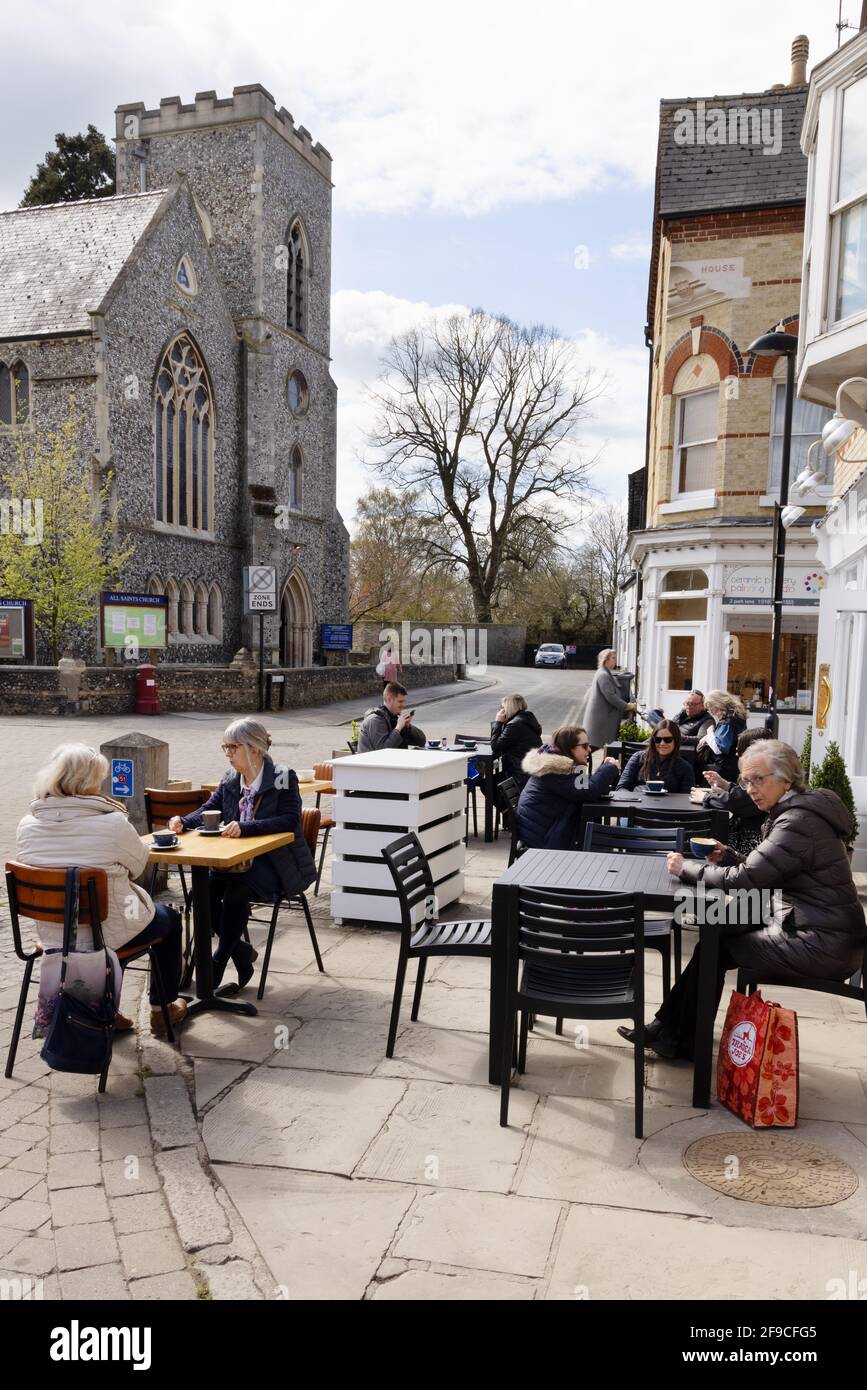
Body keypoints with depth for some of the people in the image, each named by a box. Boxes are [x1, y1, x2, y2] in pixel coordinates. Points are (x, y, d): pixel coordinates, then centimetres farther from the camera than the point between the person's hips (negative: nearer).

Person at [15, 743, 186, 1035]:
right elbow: (137, 865, -8)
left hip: (54, 935, 5)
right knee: (170, 918, 26)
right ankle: (162, 1009, 35)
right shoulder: (112, 823, -25)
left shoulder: (27, 827, -11)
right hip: (108, 933, -5)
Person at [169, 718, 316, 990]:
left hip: (275, 863, -6)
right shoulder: (230, 780, 9)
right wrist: (184, 821, -13)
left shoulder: (283, 778, -11)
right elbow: (208, 811, 10)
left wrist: (245, 827, -33)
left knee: (235, 892, -29)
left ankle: (218, 964, -11)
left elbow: (289, 820, -22)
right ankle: (241, 951, 2)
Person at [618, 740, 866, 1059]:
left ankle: (680, 1039, 18)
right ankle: (670, 1028, 15)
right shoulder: (793, 812, 11)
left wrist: (686, 868, -11)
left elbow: (745, 880, -22)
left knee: (714, 947, -1)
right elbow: (760, 872, 17)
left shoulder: (798, 820, -21)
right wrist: (729, 857, 1)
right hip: (819, 929, 9)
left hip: (821, 945, -9)